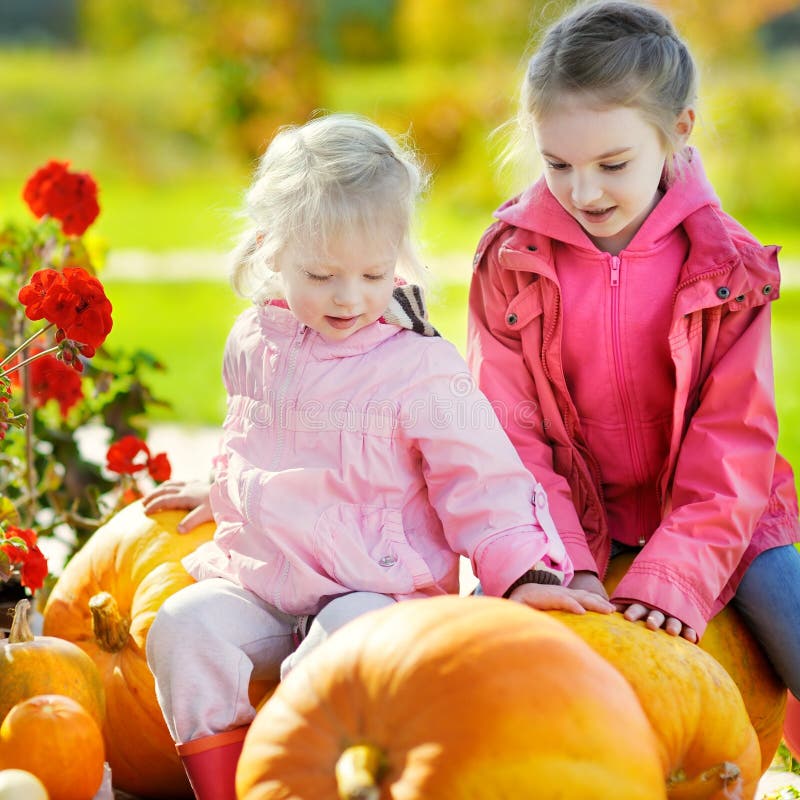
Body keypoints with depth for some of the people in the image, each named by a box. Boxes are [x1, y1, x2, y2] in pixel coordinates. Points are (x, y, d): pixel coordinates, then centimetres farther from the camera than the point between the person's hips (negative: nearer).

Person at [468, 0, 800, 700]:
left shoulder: (727, 267, -7)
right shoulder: (511, 262, -5)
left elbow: (734, 441, -10)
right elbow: (511, 433, -7)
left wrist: (670, 578, -23)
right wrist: (563, 566, -21)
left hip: (706, 518, 0)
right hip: (570, 518, 0)